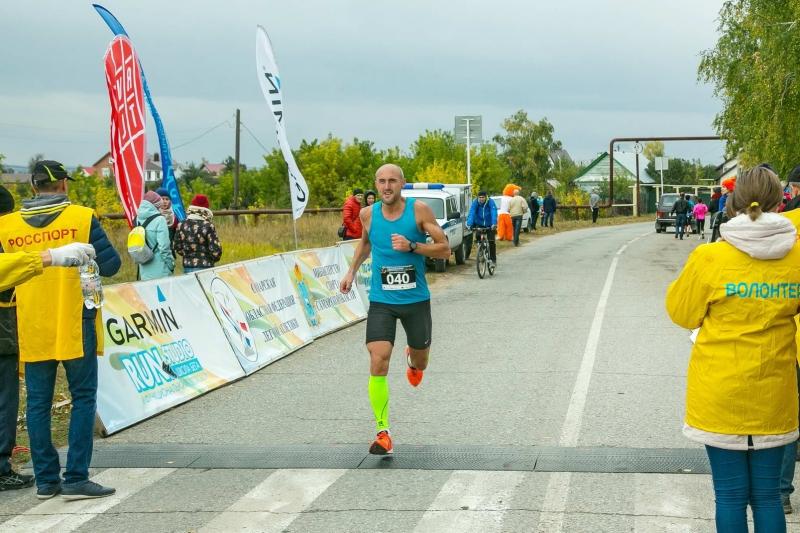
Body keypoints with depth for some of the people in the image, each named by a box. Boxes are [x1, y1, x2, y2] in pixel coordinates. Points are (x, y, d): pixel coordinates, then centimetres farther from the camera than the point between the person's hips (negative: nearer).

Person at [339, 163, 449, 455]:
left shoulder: (419, 210, -10)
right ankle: (383, 432, -10)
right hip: (381, 301, 1)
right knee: (378, 362, -16)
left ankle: (413, 360, 56)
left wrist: (412, 247, -22)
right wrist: (352, 270, 15)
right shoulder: (368, 214, -1)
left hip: (416, 300, 0)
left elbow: (444, 249, -9)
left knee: (420, 363, 16)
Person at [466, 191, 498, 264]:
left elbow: (494, 213, -29)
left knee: (491, 242, -5)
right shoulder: (475, 202, -14)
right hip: (479, 224, 2)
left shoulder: (491, 202, -18)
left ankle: (493, 259, 7)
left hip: (489, 225, -2)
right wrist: (469, 224, -38)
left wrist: (494, 224, -44)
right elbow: (471, 213, -24)